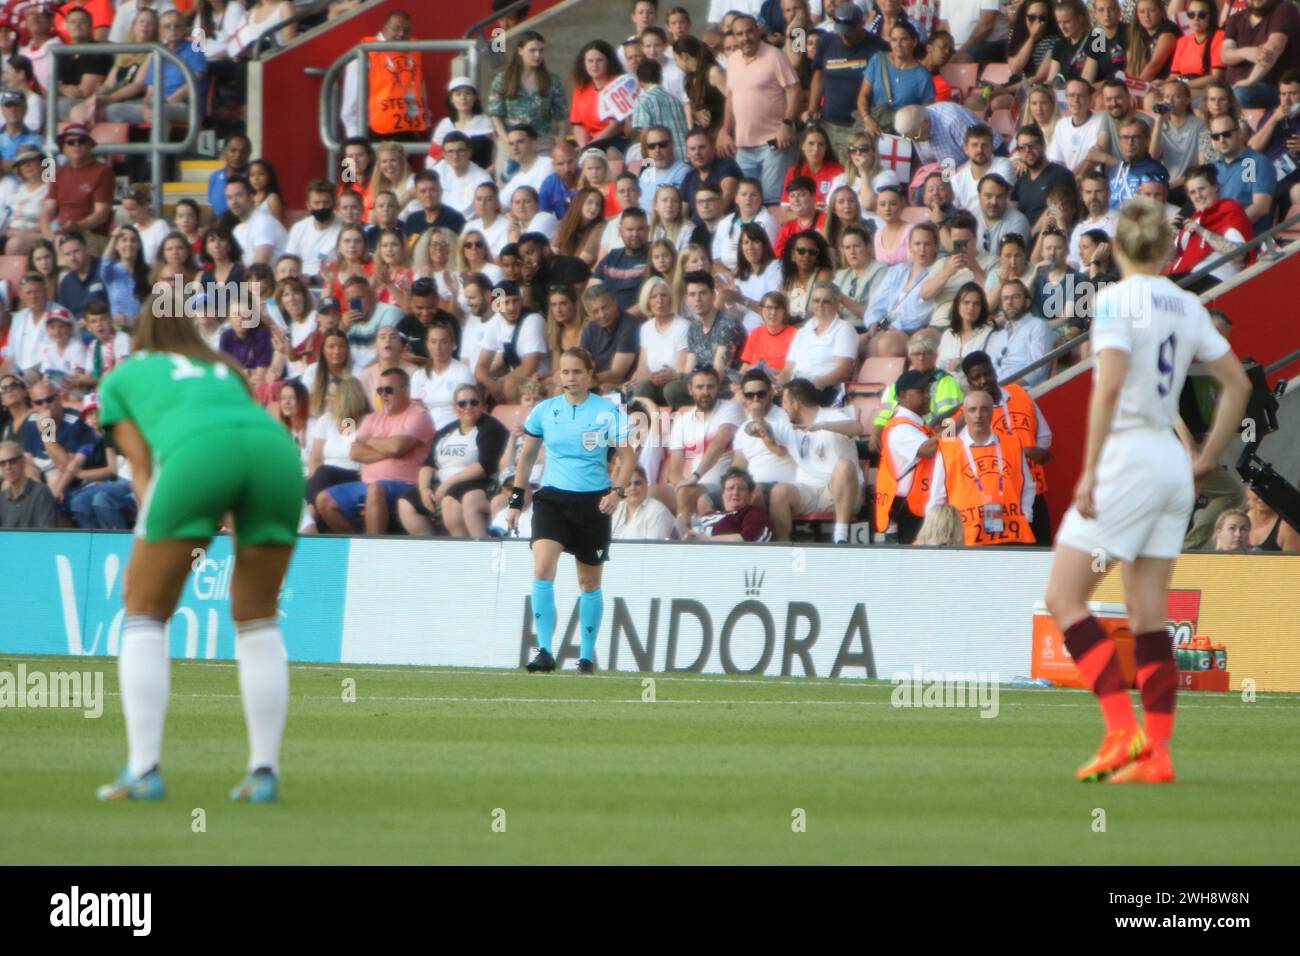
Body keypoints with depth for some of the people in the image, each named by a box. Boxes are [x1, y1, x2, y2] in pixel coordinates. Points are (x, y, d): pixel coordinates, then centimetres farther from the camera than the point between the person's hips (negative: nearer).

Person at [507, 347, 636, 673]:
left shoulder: (607, 411, -3)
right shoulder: (544, 411, 4)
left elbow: (627, 457, -1)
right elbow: (526, 456, 15)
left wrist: (617, 491, -18)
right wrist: (516, 500, 12)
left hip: (593, 502, -1)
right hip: (552, 499, 1)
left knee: (589, 582, 8)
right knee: (542, 570, -19)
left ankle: (587, 656, 21)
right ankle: (544, 651, -20)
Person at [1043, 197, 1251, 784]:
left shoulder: (1117, 300, -10)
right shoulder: (1187, 306, 11)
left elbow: (1108, 386, -21)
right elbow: (1237, 383, 15)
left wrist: (1089, 471, -20)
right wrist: (1208, 460, 19)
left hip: (1127, 455, -7)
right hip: (1172, 465, 7)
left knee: (1063, 598, -2)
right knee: (1148, 615, 8)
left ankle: (1122, 731, -13)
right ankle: (1156, 753, 1)